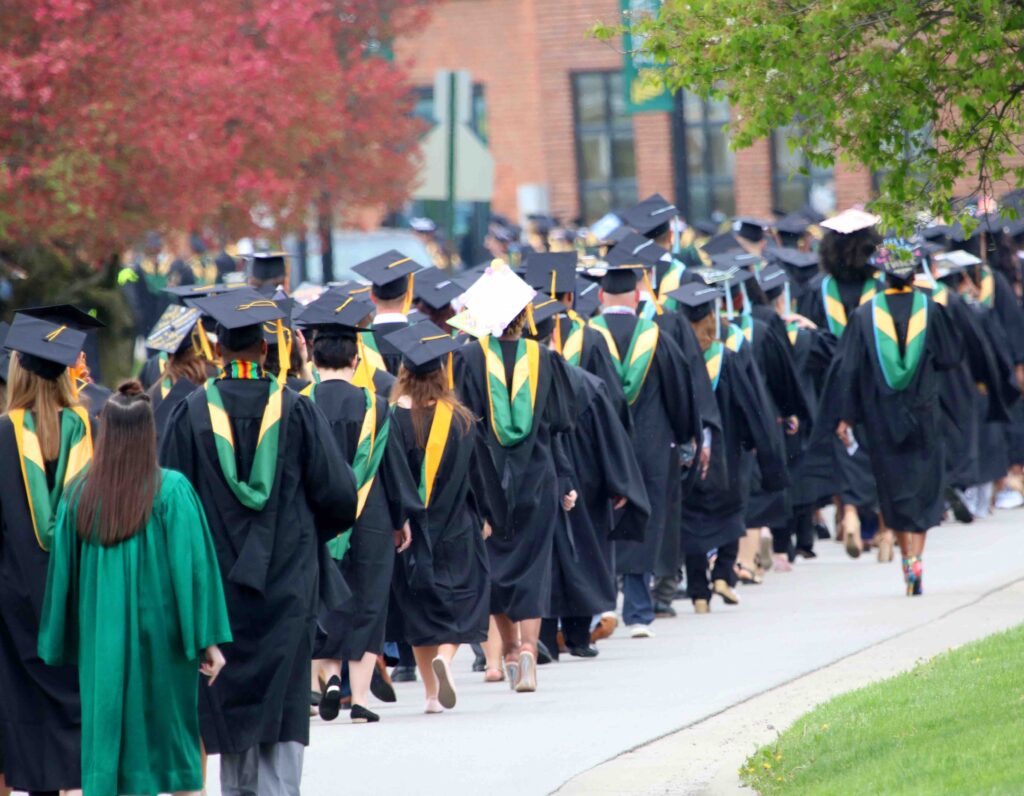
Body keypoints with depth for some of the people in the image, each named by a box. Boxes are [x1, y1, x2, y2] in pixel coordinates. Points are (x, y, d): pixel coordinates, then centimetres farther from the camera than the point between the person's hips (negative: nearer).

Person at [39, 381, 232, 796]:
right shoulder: (172, 491, -11)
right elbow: (193, 566, -12)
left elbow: (62, 572, 2)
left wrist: (59, 648, 11)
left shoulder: (78, 495, -3)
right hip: (160, 634, -2)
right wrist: (209, 641, -8)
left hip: (101, 638, 2)